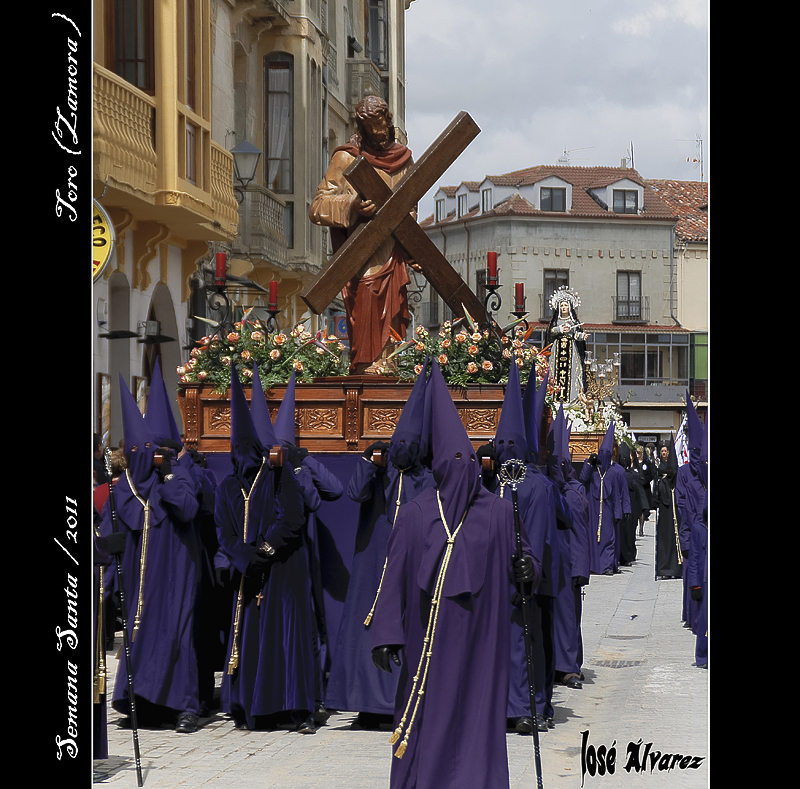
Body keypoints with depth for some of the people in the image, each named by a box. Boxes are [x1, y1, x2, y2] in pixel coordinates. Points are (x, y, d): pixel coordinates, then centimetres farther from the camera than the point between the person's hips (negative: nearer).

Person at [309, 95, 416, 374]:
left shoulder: (403, 157, 14)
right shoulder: (347, 158, -2)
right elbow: (318, 206, -7)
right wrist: (351, 205, -24)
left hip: (394, 256, 5)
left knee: (393, 322, 4)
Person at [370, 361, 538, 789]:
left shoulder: (498, 511, 5)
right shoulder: (414, 514, 2)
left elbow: (519, 558, 10)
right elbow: (394, 578, 1)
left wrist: (526, 570, -14)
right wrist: (386, 636, -5)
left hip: (480, 640, 1)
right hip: (428, 639, 0)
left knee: (477, 718, 0)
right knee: (426, 721, 1)